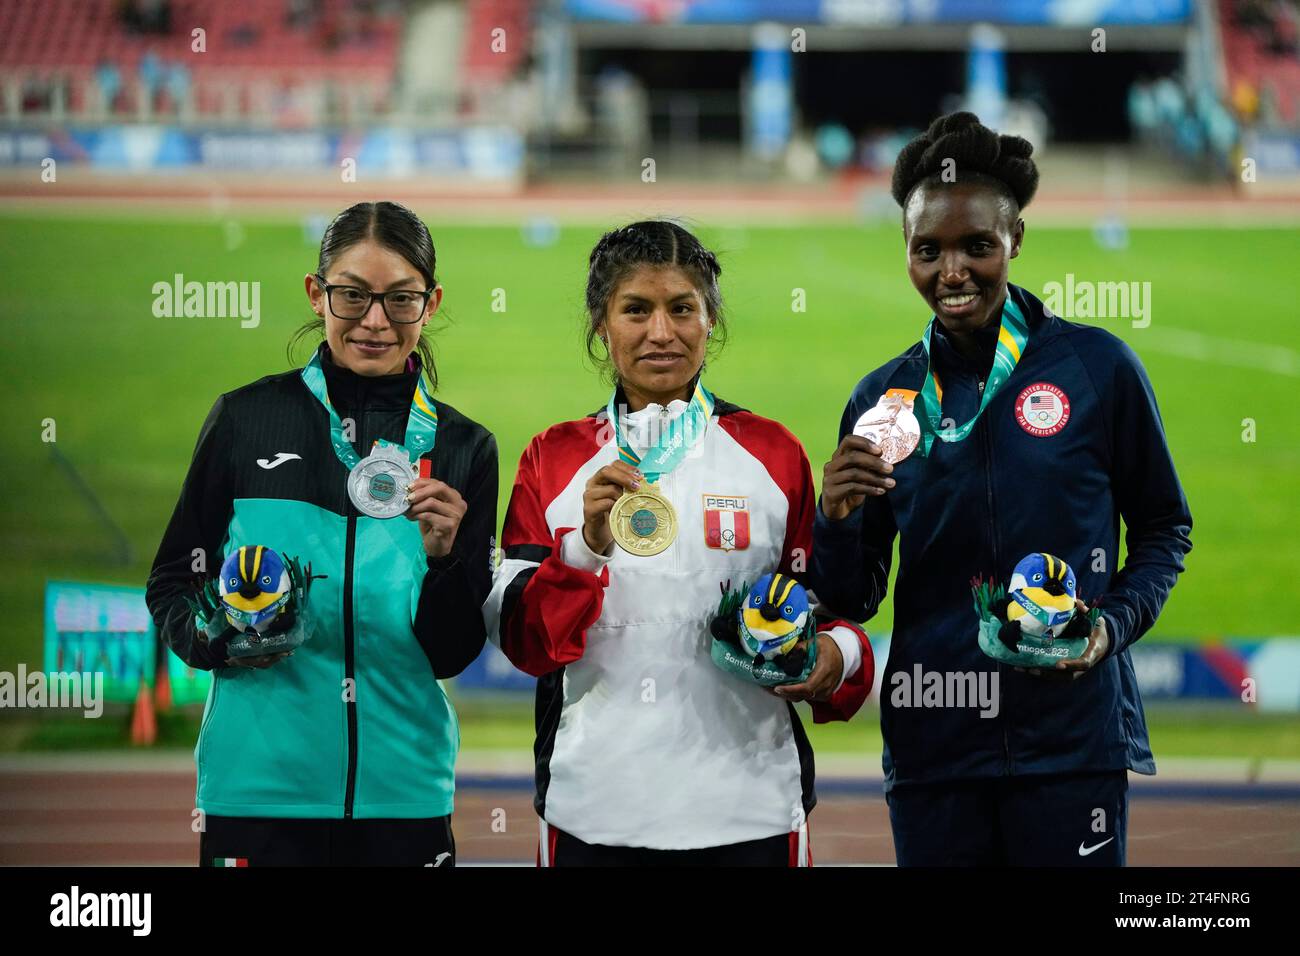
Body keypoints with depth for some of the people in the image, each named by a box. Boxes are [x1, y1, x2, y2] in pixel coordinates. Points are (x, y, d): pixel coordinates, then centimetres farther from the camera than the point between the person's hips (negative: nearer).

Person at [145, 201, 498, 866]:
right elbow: (171, 586, 7)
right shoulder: (249, 418, 1)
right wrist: (222, 637, -13)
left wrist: (445, 556, -15)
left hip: (400, 785, 1)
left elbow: (453, 654, 3)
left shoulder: (463, 449, 5)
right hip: (258, 784, -1)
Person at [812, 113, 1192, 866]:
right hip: (932, 744, 3)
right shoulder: (884, 400, 6)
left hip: (1071, 739, -3)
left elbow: (1164, 528, 8)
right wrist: (838, 520, -10)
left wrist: (1115, 624, -9)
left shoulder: (1097, 367, -2)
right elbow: (851, 602, 10)